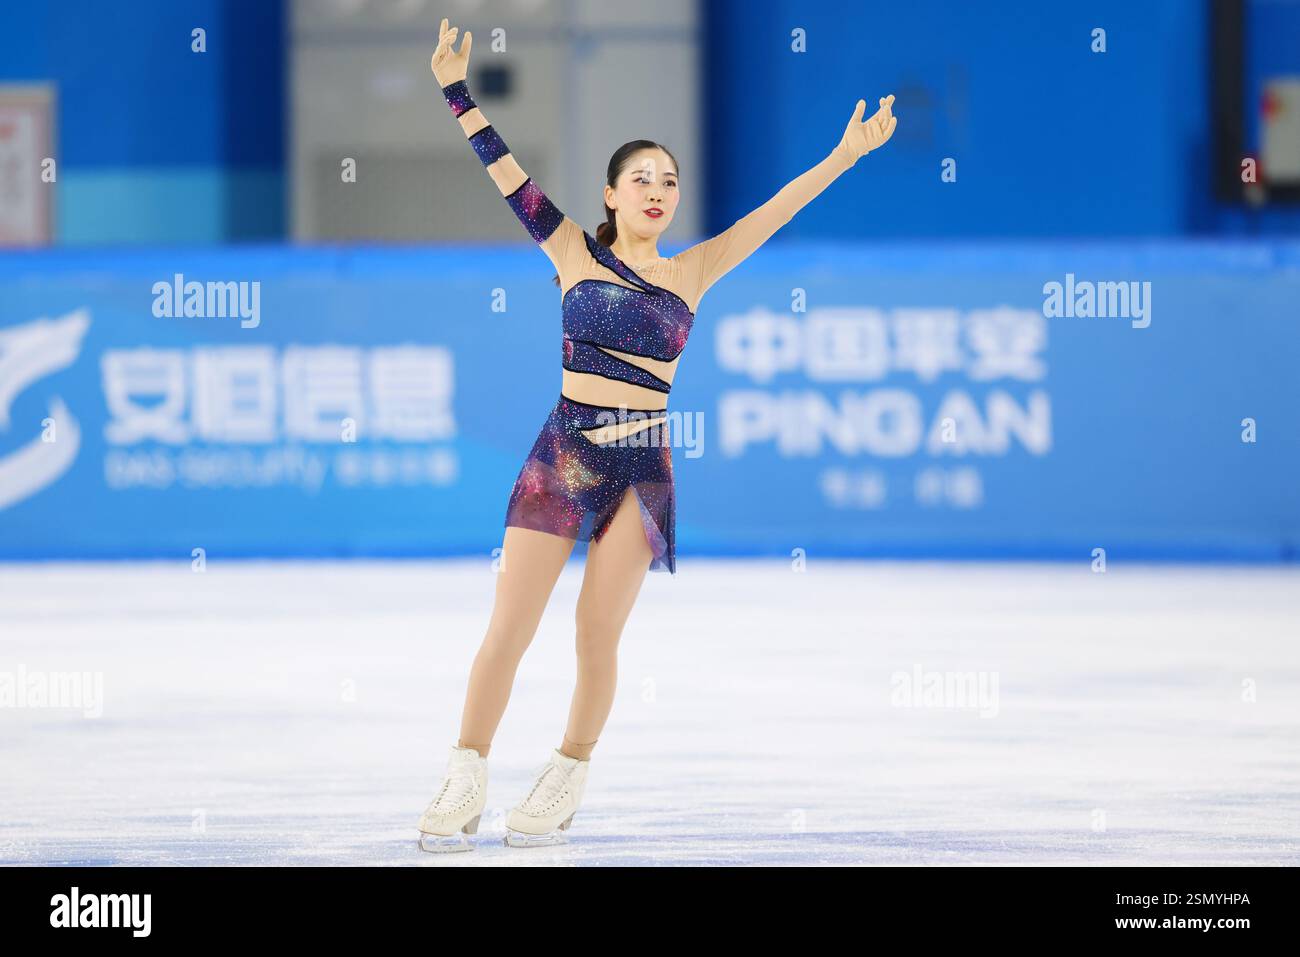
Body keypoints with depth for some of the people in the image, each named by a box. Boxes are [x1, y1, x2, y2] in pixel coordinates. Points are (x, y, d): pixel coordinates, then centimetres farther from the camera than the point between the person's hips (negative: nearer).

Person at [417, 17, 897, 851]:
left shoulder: (691, 272, 8)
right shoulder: (575, 252, 4)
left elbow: (772, 213, 7)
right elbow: (507, 174, 0)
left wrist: (845, 155, 4)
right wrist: (458, 91, -6)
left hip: (642, 465, 1)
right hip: (564, 451, -1)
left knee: (598, 639, 3)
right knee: (508, 628, -5)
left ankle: (566, 784, 16)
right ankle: (465, 787, -1)